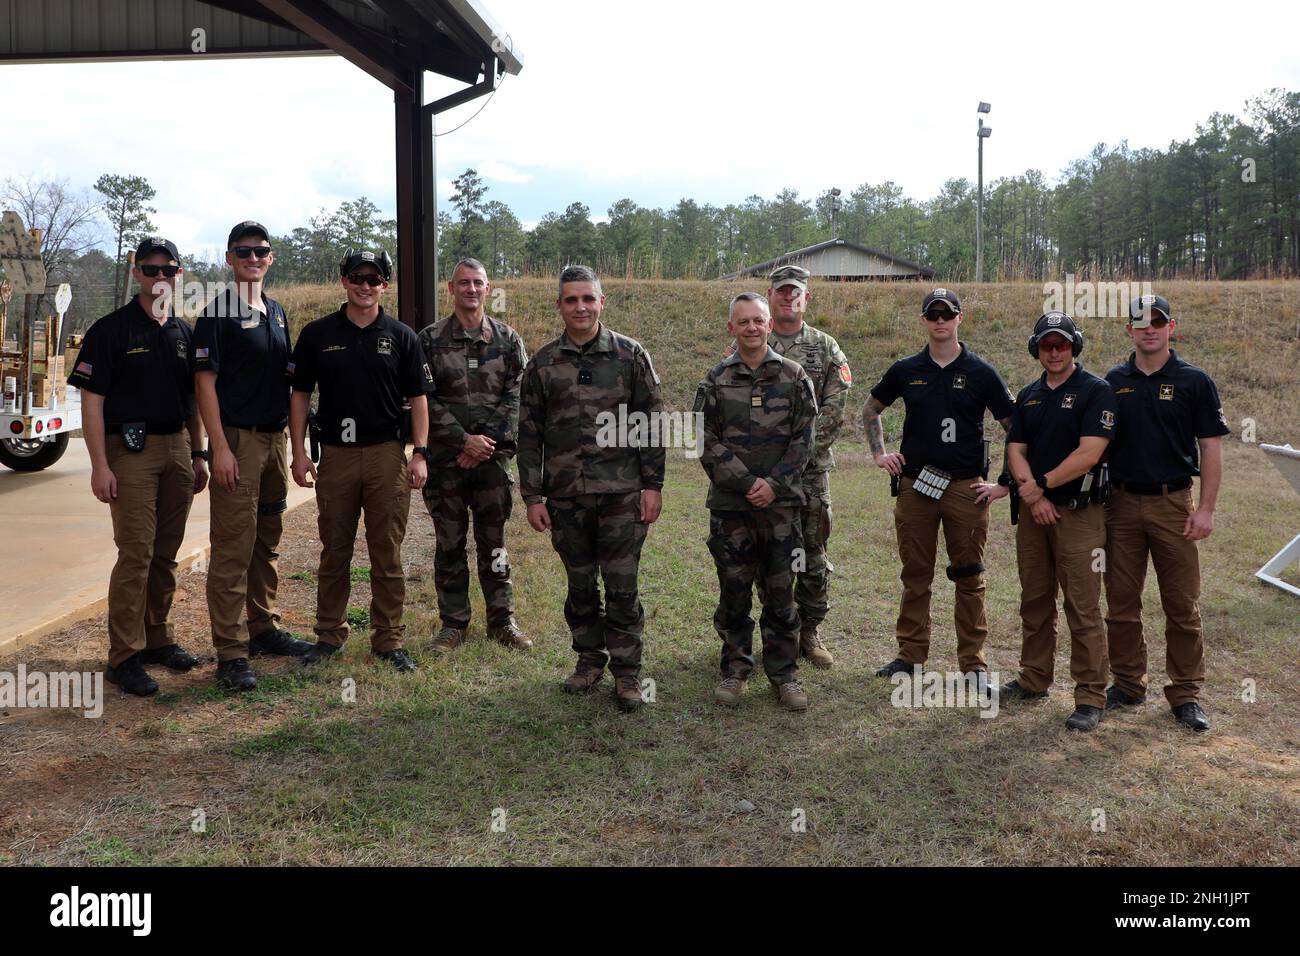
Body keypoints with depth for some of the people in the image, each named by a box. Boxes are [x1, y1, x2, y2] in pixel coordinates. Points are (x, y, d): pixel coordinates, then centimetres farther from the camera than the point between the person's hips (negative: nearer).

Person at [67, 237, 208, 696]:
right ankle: (123, 656, -2)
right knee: (135, 553, -8)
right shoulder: (110, 330, -4)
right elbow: (92, 401, -8)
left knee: (166, 554, 10)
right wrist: (100, 466, -15)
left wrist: (198, 457, 14)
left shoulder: (184, 333, 13)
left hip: (176, 448, 5)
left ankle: (158, 638, 22)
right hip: (130, 450, -5)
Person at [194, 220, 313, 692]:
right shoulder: (217, 312, -6)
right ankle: (230, 652, -1)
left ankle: (264, 627, 27)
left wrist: (287, 439, 15)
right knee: (232, 548, -6)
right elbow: (204, 382, -10)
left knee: (267, 542, 15)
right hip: (237, 440, -7)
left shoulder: (276, 312, 15)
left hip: (274, 438, 7)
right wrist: (219, 447, -17)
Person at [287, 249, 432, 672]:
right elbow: (300, 394, 7)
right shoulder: (317, 334, 6)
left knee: (388, 553, 4)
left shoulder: (401, 337, 5)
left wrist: (420, 453, -4)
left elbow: (417, 398, 5)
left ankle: (389, 639, 13)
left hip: (387, 454, 0)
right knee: (334, 551, 9)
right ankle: (329, 634, 21)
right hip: (335, 454, 1)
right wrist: (299, 452, 0)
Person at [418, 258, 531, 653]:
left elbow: (516, 397, 0)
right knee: (449, 543, 7)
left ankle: (502, 620, 18)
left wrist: (488, 440, -11)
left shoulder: (507, 339, 6)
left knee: (493, 541, 8)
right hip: (445, 457, 0)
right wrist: (463, 440, -13)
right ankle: (453, 623, 18)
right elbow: (425, 400, -5)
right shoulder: (430, 340, 2)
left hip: (493, 457, 1)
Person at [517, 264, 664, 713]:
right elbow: (529, 434, 7)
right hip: (566, 495, 2)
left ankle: (627, 670, 14)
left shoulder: (631, 356, 1)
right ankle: (589, 658, 29)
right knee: (580, 583, 12)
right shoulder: (542, 363, 5)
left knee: (622, 586, 1)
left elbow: (651, 423, 1)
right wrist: (532, 496, 3)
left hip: (622, 491, -2)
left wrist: (653, 485, -4)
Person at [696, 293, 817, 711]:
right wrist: (748, 482, -11)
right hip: (729, 504, 0)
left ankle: (784, 673, 18)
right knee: (733, 592, 7)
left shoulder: (793, 376, 4)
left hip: (781, 503, 0)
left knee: (780, 593, 6)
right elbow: (707, 441, -3)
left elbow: (803, 439, 1)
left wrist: (774, 484, -11)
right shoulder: (716, 380, 3)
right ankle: (735, 669, 21)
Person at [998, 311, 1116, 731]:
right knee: (1035, 602, 14)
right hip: (1033, 511, 6)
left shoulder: (1095, 391, -6)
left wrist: (1041, 484, -12)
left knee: (1083, 609, -5)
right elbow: (1016, 450, 6)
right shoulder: (1028, 396, 13)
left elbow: (1088, 453, -16)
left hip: (1079, 512, -6)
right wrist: (1031, 492, -11)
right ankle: (1033, 681, 26)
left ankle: (1090, 697, 3)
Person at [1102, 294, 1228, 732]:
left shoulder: (1194, 381, -1)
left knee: (1182, 606, 2)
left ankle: (1185, 694, 12)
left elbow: (1211, 447, -2)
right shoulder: (1113, 382, 7)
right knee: (1121, 602, 8)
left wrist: (1206, 508, -9)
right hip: (1122, 503, 3)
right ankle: (1127, 684, 21)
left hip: (1172, 503, -2)